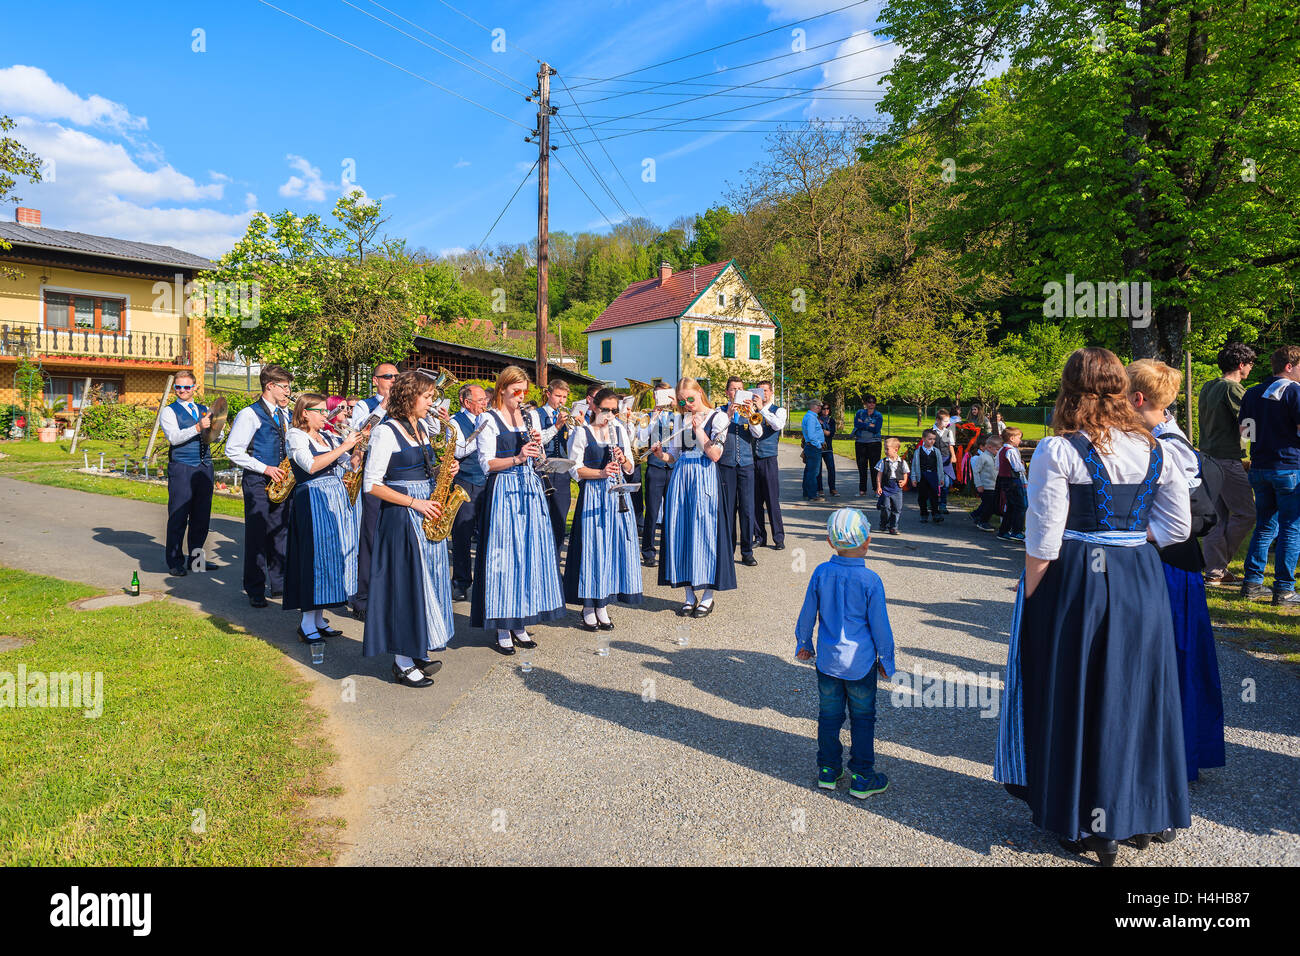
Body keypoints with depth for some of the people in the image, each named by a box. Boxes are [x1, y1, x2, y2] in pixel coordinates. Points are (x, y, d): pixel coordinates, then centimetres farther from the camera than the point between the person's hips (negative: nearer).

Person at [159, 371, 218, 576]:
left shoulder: (204, 410, 18)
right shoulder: (169, 411, 3)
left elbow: (218, 436, 12)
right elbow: (174, 437, -13)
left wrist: (215, 426, -10)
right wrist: (197, 428, -27)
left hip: (205, 468, 5)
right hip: (181, 469, -5)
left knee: (202, 515, 8)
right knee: (178, 516, -3)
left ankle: (195, 557, 19)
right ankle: (175, 561, 5)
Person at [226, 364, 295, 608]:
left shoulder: (284, 415, 14)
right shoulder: (250, 414, -8)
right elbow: (233, 451, -11)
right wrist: (265, 468, -15)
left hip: (279, 479, 7)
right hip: (257, 481, -7)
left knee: (280, 531, 9)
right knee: (256, 533, -3)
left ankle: (278, 583, 19)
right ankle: (255, 591, 4)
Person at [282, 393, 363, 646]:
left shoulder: (327, 435, 15)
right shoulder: (295, 435, -5)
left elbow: (350, 463, 11)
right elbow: (311, 465, -22)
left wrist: (359, 444, -4)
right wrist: (342, 447, -20)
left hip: (336, 500, 7)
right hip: (312, 503, -7)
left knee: (329, 557, 9)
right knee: (314, 557, -7)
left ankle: (319, 618, 18)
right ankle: (306, 624, 1)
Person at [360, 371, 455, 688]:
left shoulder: (423, 428, 13)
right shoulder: (386, 432, -11)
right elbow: (371, 485, -14)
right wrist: (414, 502, -17)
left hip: (427, 513, 8)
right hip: (400, 516, -8)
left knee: (425, 580, 12)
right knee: (405, 582, -2)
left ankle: (418, 651, 25)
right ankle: (402, 663, 9)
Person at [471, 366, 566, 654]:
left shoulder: (530, 417, 14)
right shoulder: (489, 420, -2)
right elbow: (486, 463, -9)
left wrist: (537, 445, -4)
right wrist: (517, 458, -21)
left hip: (530, 490, 6)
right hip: (503, 491, -5)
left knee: (530, 551, 5)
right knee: (504, 553, -5)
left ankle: (520, 624, 16)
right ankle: (502, 630, 4)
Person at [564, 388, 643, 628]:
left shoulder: (620, 431, 12)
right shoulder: (583, 433, 0)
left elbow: (630, 469, 12)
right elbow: (576, 469, -4)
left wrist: (623, 460, -9)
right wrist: (601, 473, -19)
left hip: (617, 495, 4)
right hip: (593, 495, -4)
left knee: (615, 544, 3)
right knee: (592, 546, -4)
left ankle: (603, 605, 14)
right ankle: (588, 608, 6)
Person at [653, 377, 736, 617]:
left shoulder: (718, 417, 0)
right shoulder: (682, 419, 15)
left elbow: (715, 454, -10)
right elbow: (675, 455, 15)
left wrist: (698, 428, -12)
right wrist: (661, 454, -4)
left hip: (704, 479, -5)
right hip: (681, 478, 5)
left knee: (704, 531, -4)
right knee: (681, 532, 4)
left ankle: (707, 596, 6)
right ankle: (690, 595, 14)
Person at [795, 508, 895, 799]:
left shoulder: (821, 573, -7)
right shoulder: (870, 580, -15)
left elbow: (808, 613, 3)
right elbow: (880, 624, -8)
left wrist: (803, 643, 19)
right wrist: (886, 658, 5)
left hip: (827, 660, 3)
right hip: (860, 663, -3)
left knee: (829, 715, 15)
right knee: (862, 719, 11)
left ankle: (828, 770, 25)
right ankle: (862, 778, 19)